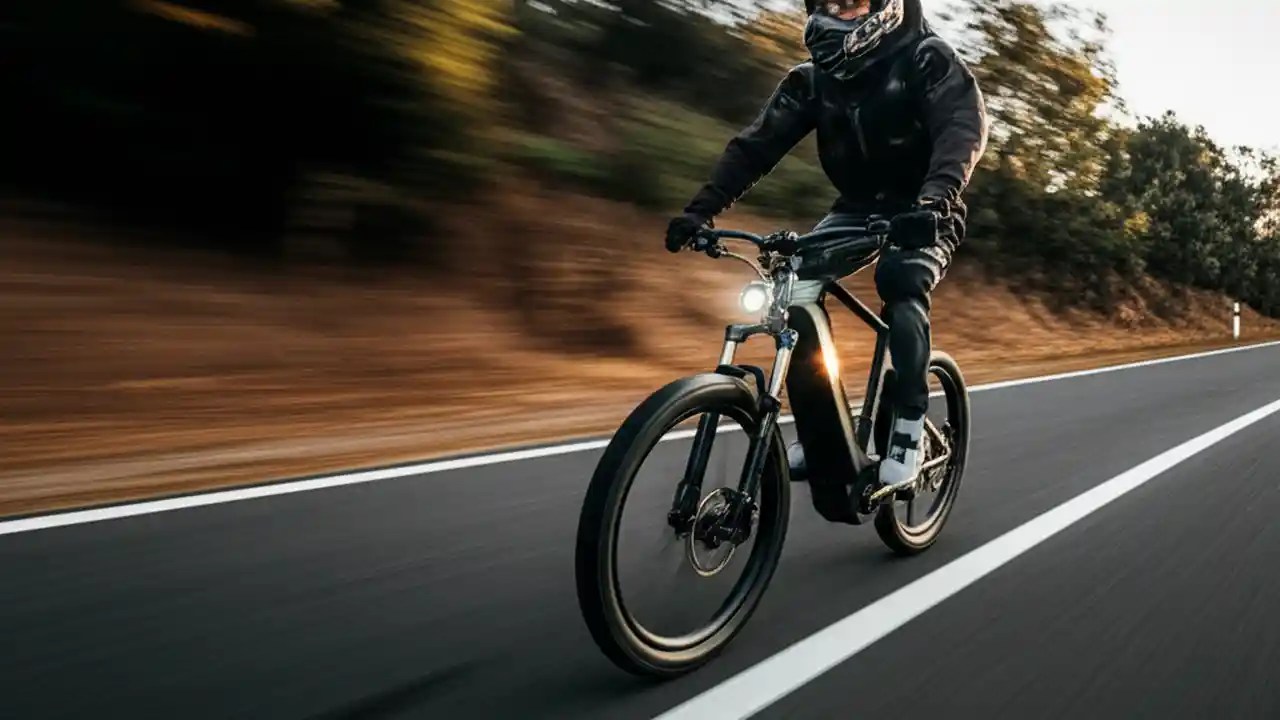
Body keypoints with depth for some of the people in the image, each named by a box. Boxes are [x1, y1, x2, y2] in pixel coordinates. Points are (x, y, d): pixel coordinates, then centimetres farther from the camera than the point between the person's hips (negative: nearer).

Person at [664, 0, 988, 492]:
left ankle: (909, 421, -19)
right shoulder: (814, 78, -2)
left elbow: (963, 128, -28)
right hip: (858, 208, 4)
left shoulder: (927, 60, -13)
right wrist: (702, 208, -22)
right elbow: (759, 142, -10)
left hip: (923, 214, -4)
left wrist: (934, 200, -47)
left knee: (900, 282, -34)